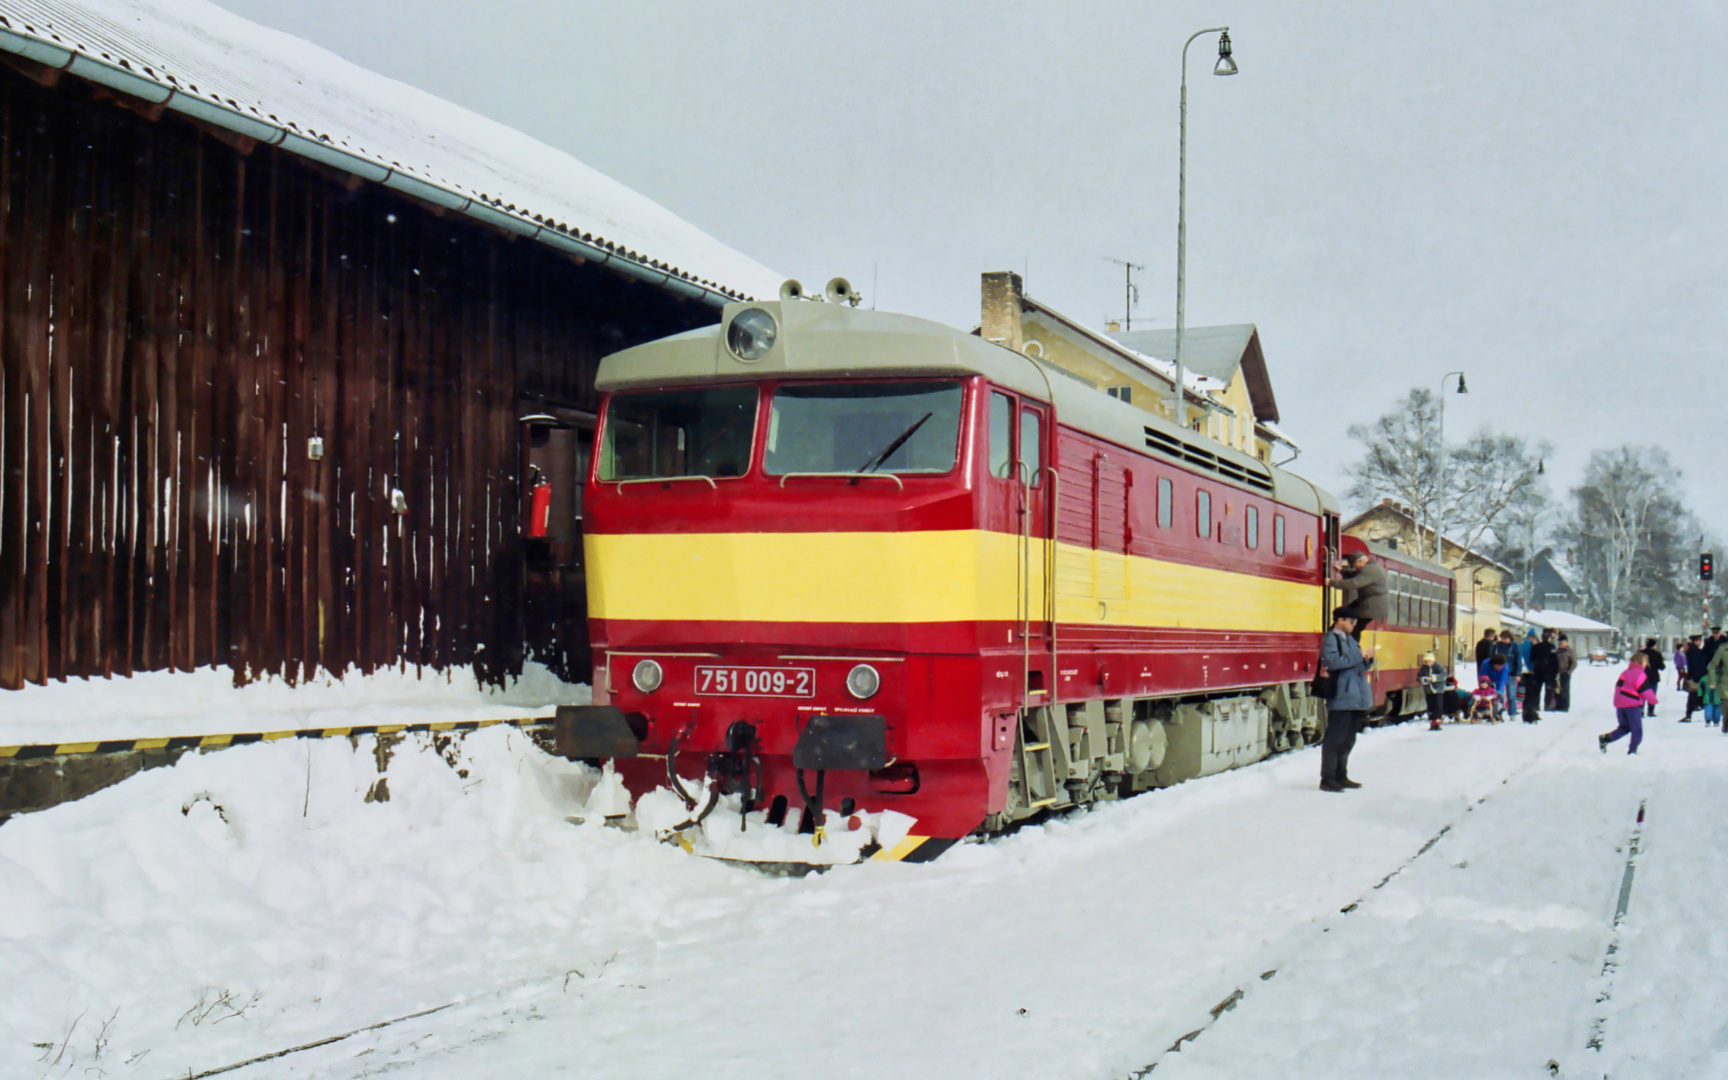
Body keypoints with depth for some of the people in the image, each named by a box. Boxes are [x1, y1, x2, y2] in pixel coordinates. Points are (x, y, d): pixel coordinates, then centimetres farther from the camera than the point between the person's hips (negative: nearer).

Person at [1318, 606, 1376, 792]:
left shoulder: (1349, 640, 21)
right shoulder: (1330, 639, -7)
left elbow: (1360, 666, 25)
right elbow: (1332, 661, -23)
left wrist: (1367, 658, 3)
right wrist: (1358, 655, -19)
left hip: (1355, 698, 9)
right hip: (1341, 698, -9)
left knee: (1348, 739, 13)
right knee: (1335, 739, -9)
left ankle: (1341, 776, 21)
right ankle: (1327, 779, -7)